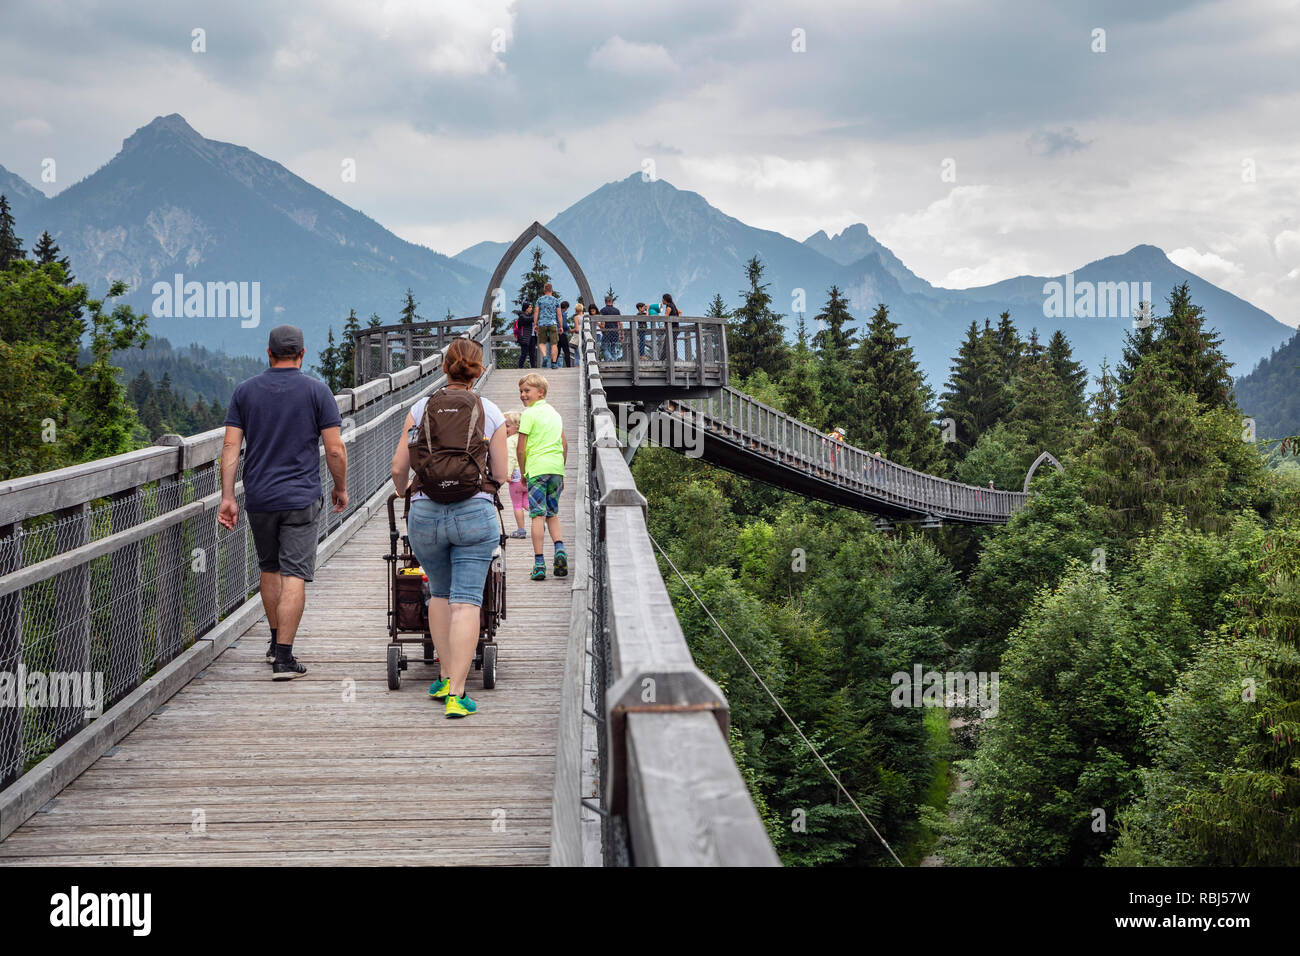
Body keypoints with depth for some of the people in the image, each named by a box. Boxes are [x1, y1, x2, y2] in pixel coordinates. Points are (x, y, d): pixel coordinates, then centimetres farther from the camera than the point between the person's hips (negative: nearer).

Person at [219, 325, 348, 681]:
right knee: (294, 575, -5)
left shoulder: (245, 391, 4)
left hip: (259, 498, 3)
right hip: (301, 497, -3)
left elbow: (230, 447, -2)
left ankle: (276, 642, 33)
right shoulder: (316, 391, -4)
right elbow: (335, 449, -6)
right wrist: (341, 488, 10)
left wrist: (228, 497, 1)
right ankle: (283, 658, -11)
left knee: (270, 569, 21)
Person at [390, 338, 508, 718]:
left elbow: (399, 468, 4)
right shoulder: (491, 413, 1)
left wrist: (402, 491, 26)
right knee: (466, 602, -3)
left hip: (425, 512, 2)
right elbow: (501, 476, 3)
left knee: (440, 593, 22)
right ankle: (456, 694, -11)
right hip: (475, 513, -2)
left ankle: (445, 678, 22)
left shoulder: (420, 409, 3)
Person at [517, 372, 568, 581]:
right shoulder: (554, 413, 16)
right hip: (557, 467, 6)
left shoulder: (529, 414, -5)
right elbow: (564, 444, 17)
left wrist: (522, 472, 4)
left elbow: (521, 448, -7)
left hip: (537, 467, -6)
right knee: (552, 513, 16)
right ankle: (559, 547, -5)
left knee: (538, 515, -5)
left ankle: (539, 563, -8)